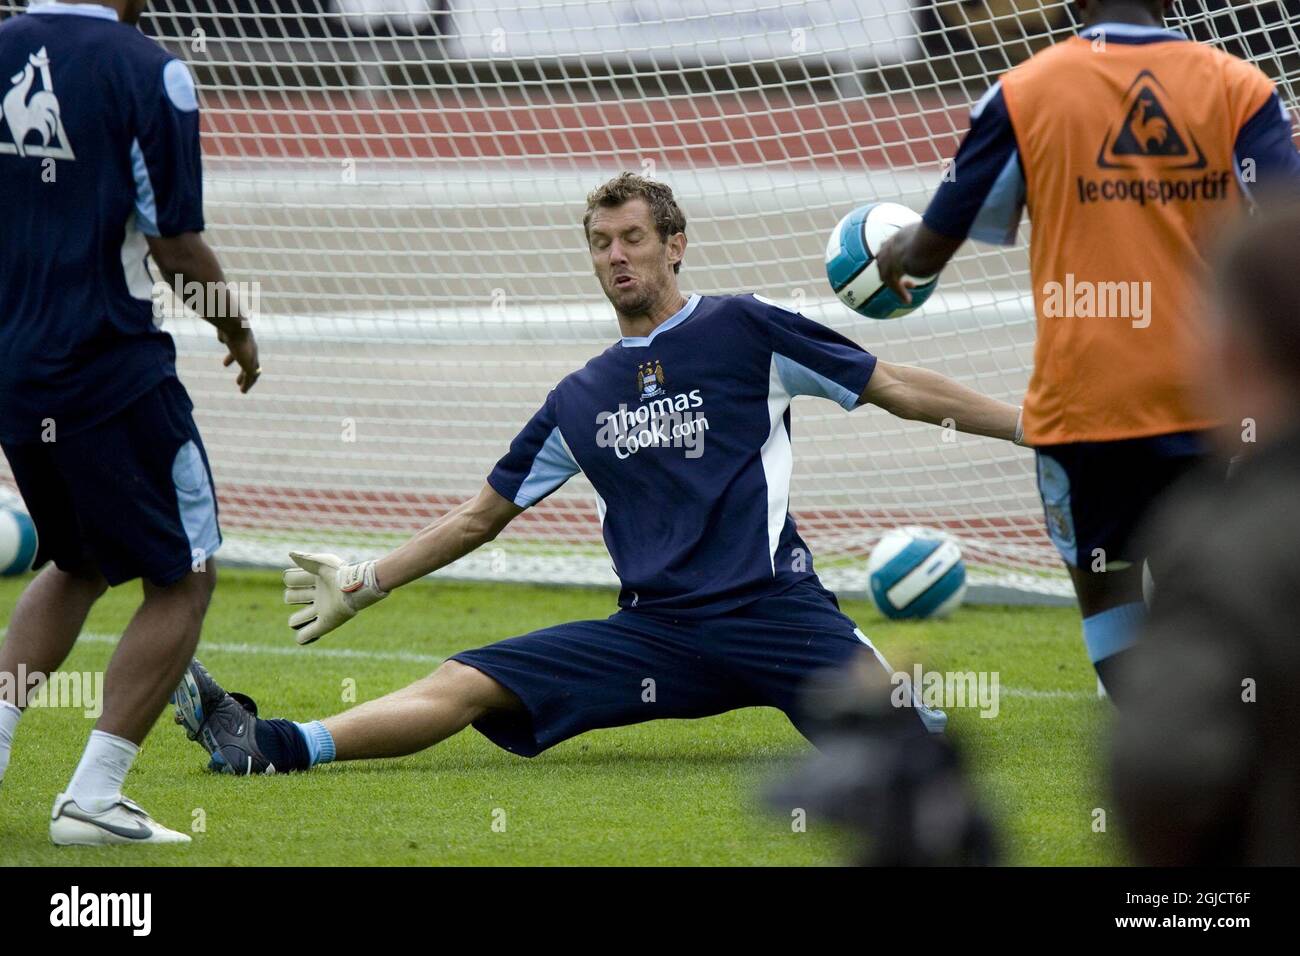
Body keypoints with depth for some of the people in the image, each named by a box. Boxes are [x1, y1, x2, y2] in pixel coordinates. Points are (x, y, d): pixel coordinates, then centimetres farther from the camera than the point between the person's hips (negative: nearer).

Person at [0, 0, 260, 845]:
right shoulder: (147, 71, -14)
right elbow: (175, 243, -12)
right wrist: (237, 328, 6)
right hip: (112, 367, -7)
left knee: (77, 565, 26)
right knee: (184, 578, 6)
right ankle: (93, 797, -1)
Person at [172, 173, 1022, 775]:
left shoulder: (744, 332, 3)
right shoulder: (581, 399, 16)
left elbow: (893, 389, 6)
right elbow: (485, 512, 26)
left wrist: (1030, 422, 3)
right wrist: (368, 583, 23)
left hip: (770, 608, -3)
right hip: (653, 631, 3)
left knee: (898, 724, -32)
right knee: (468, 685, -14)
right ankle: (270, 746, -23)